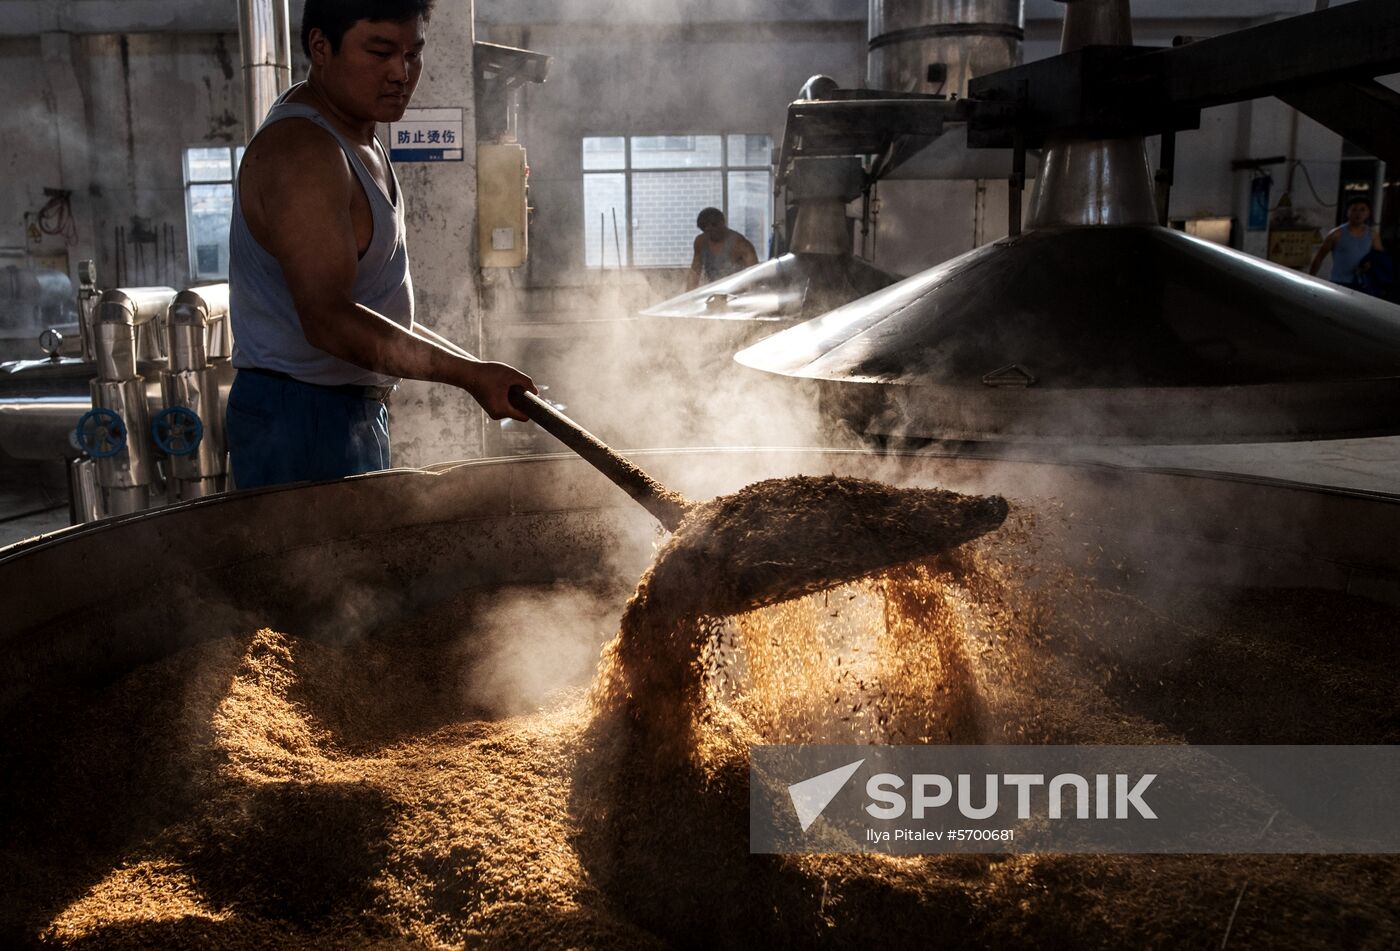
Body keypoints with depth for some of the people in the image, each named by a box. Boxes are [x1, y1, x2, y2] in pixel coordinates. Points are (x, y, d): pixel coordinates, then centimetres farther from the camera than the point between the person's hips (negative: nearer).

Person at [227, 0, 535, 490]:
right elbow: (328, 320, -28)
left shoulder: (355, 138, 14)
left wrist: (474, 368, 14)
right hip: (299, 421, -10)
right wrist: (469, 375, -28)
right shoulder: (301, 153, -19)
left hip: (353, 411, 10)